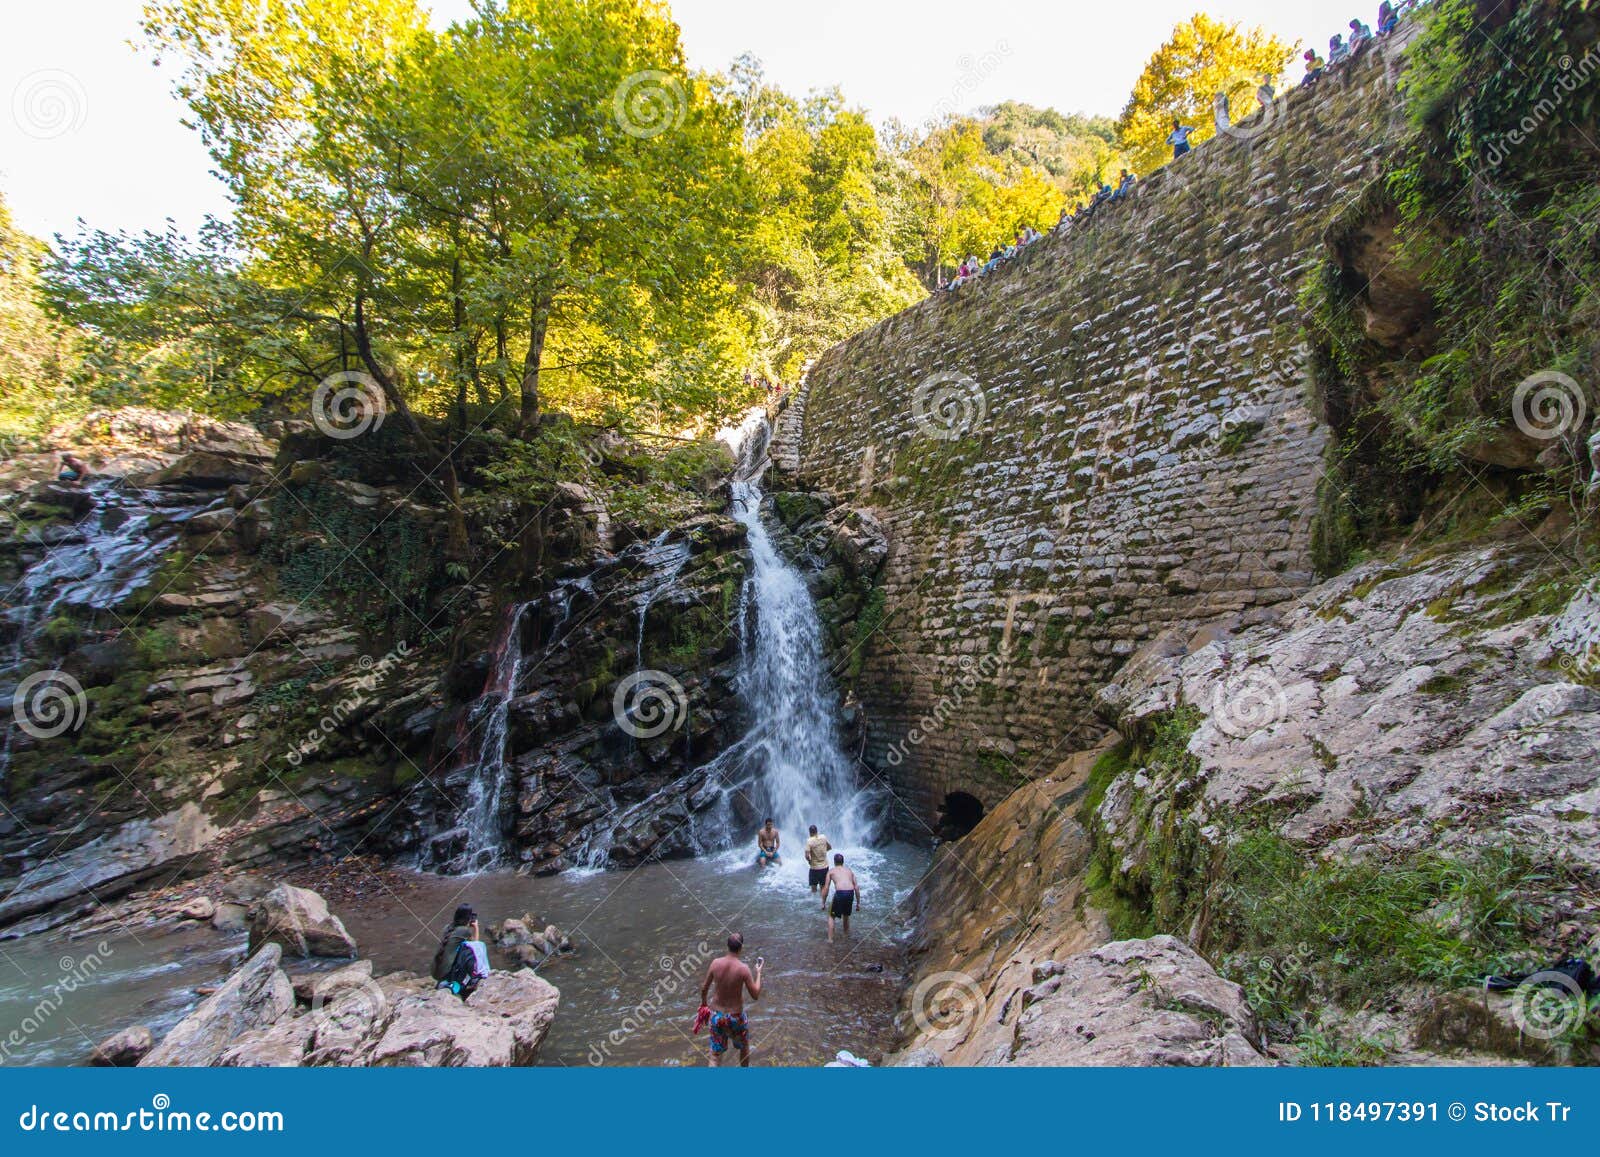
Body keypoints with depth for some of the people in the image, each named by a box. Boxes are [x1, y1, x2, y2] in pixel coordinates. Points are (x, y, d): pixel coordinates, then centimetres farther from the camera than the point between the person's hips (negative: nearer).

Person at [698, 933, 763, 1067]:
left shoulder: (715, 963, -13)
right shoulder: (743, 968, -22)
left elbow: (704, 988, -1)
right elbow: (755, 996, -15)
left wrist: (704, 1002, 20)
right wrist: (758, 972, -2)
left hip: (716, 1015, 2)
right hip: (735, 1016, -2)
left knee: (715, 1056, 15)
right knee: (744, 1046, 28)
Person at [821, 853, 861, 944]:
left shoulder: (831, 871, 18)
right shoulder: (849, 870, 25)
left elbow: (826, 888, 11)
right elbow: (856, 887, 19)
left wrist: (823, 903, 18)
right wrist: (858, 902, 24)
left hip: (840, 893, -3)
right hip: (850, 893, 4)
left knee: (831, 916, 15)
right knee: (846, 914, 31)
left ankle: (830, 939, 8)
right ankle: (847, 934, 39)